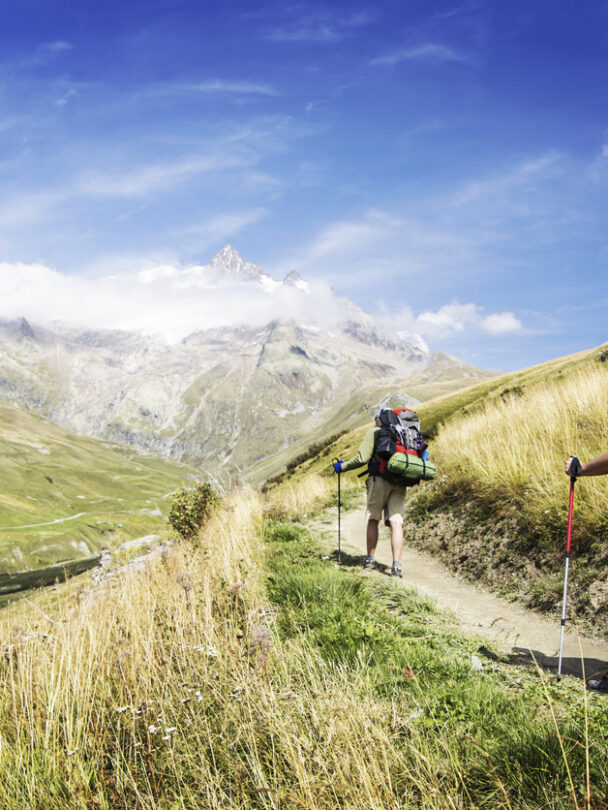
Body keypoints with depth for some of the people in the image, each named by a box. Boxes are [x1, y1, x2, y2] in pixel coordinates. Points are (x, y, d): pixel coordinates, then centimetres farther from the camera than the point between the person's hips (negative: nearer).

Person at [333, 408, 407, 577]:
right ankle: (396, 565, -12)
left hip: (379, 480, -3)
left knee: (373, 520, 11)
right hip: (399, 483, 3)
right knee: (396, 523, -3)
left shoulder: (375, 432, 5)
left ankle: (370, 559, 17)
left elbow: (362, 457, -6)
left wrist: (342, 467, 7)